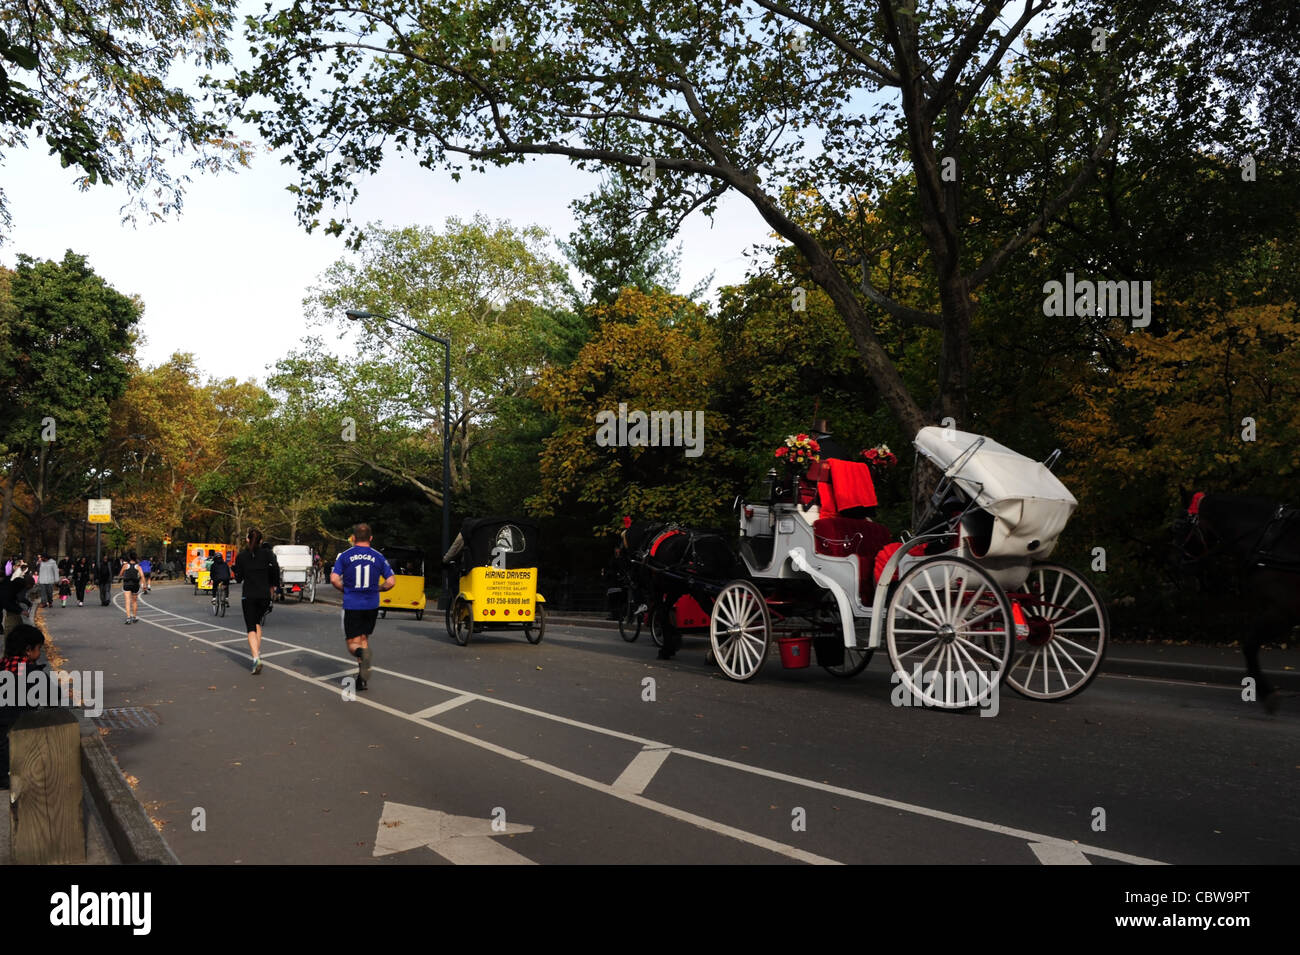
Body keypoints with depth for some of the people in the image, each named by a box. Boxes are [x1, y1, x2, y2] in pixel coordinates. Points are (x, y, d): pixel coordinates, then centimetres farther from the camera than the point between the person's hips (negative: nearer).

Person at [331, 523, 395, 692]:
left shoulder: (345, 555, -1)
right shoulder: (378, 556, 2)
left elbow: (334, 579, -10)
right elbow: (391, 581, -4)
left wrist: (345, 589, 10)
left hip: (351, 605, -2)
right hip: (371, 605, 2)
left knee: (353, 643, 7)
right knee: (364, 638, 20)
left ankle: (361, 652, -30)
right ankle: (363, 678, 13)